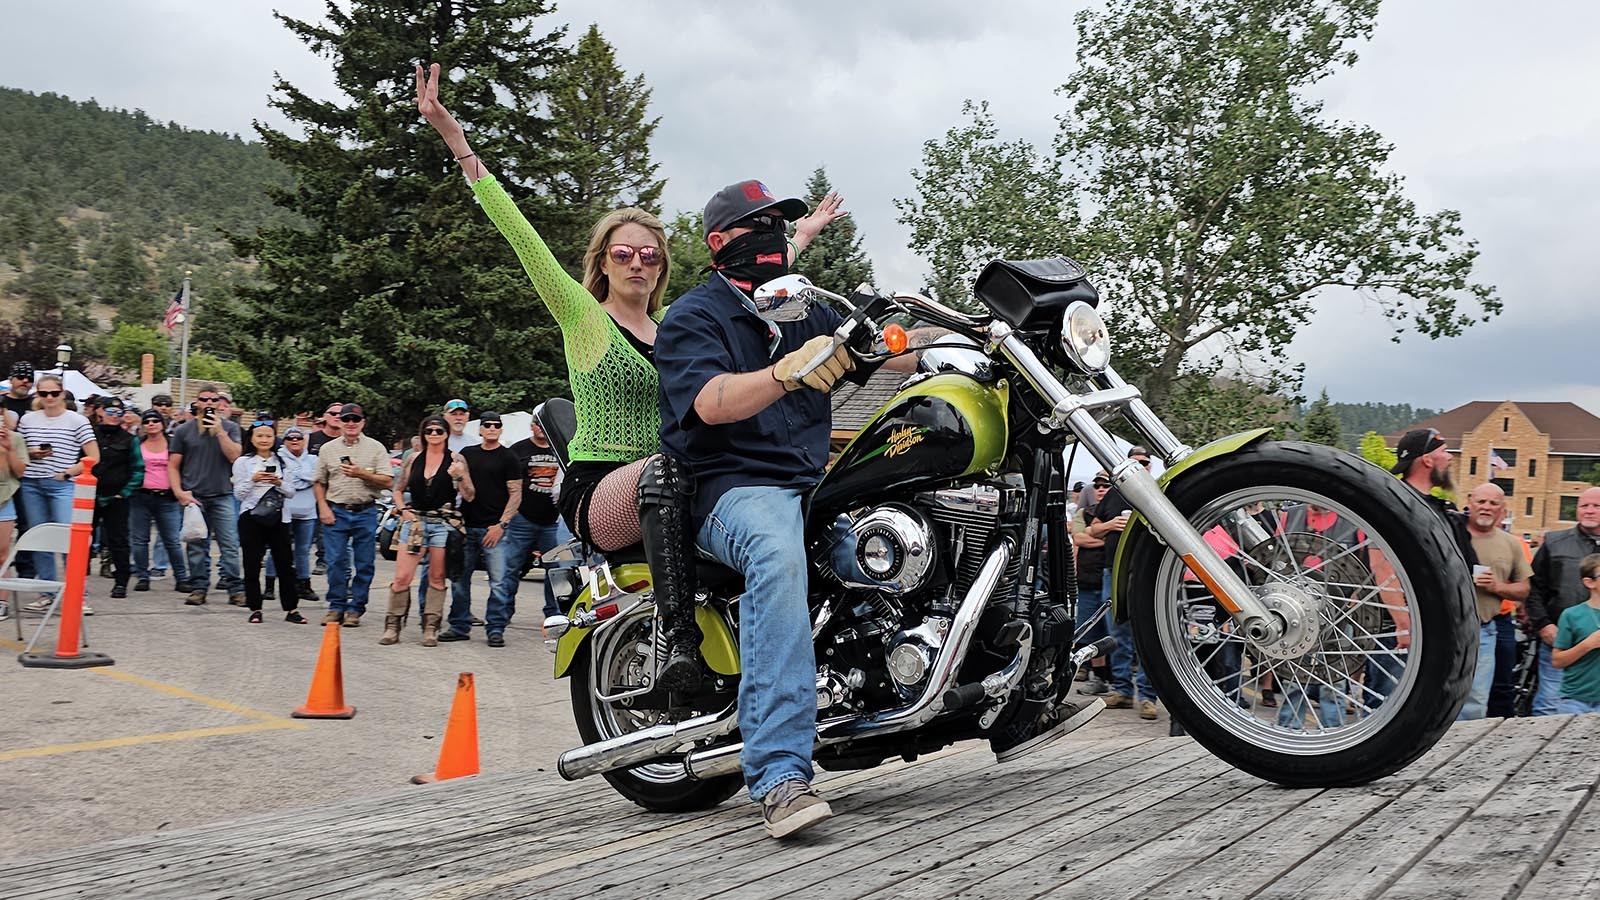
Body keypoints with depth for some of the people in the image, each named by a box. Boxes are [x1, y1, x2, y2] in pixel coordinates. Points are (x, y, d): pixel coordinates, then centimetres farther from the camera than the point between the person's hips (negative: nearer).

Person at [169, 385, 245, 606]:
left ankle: (236, 589, 0)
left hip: (223, 496, -1)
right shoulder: (184, 430, 8)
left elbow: (235, 456, -7)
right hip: (194, 497, 1)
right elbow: (173, 466, 7)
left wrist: (219, 431, -11)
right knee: (197, 547, 5)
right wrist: (179, 492, -5)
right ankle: (198, 589, 13)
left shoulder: (229, 428, 8)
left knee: (230, 545, -4)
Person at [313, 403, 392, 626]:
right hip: (336, 512, 1)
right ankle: (336, 606, 11)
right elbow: (319, 482, 13)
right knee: (336, 562, -1)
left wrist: (362, 474, -15)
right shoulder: (328, 449, 11)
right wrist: (323, 507, 0)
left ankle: (355, 609, 10)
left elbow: (387, 481, -3)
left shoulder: (375, 448, 4)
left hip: (365, 512, -1)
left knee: (364, 564, 1)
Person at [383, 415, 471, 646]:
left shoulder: (456, 460, 2)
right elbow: (398, 489, 19)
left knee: (437, 578, 3)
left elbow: (470, 496, -3)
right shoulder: (415, 459, 10)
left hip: (443, 524, -2)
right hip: (415, 521, 2)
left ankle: (430, 628, 11)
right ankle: (392, 627, 7)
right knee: (401, 577, -3)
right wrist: (403, 510, 3)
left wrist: (459, 477, -20)